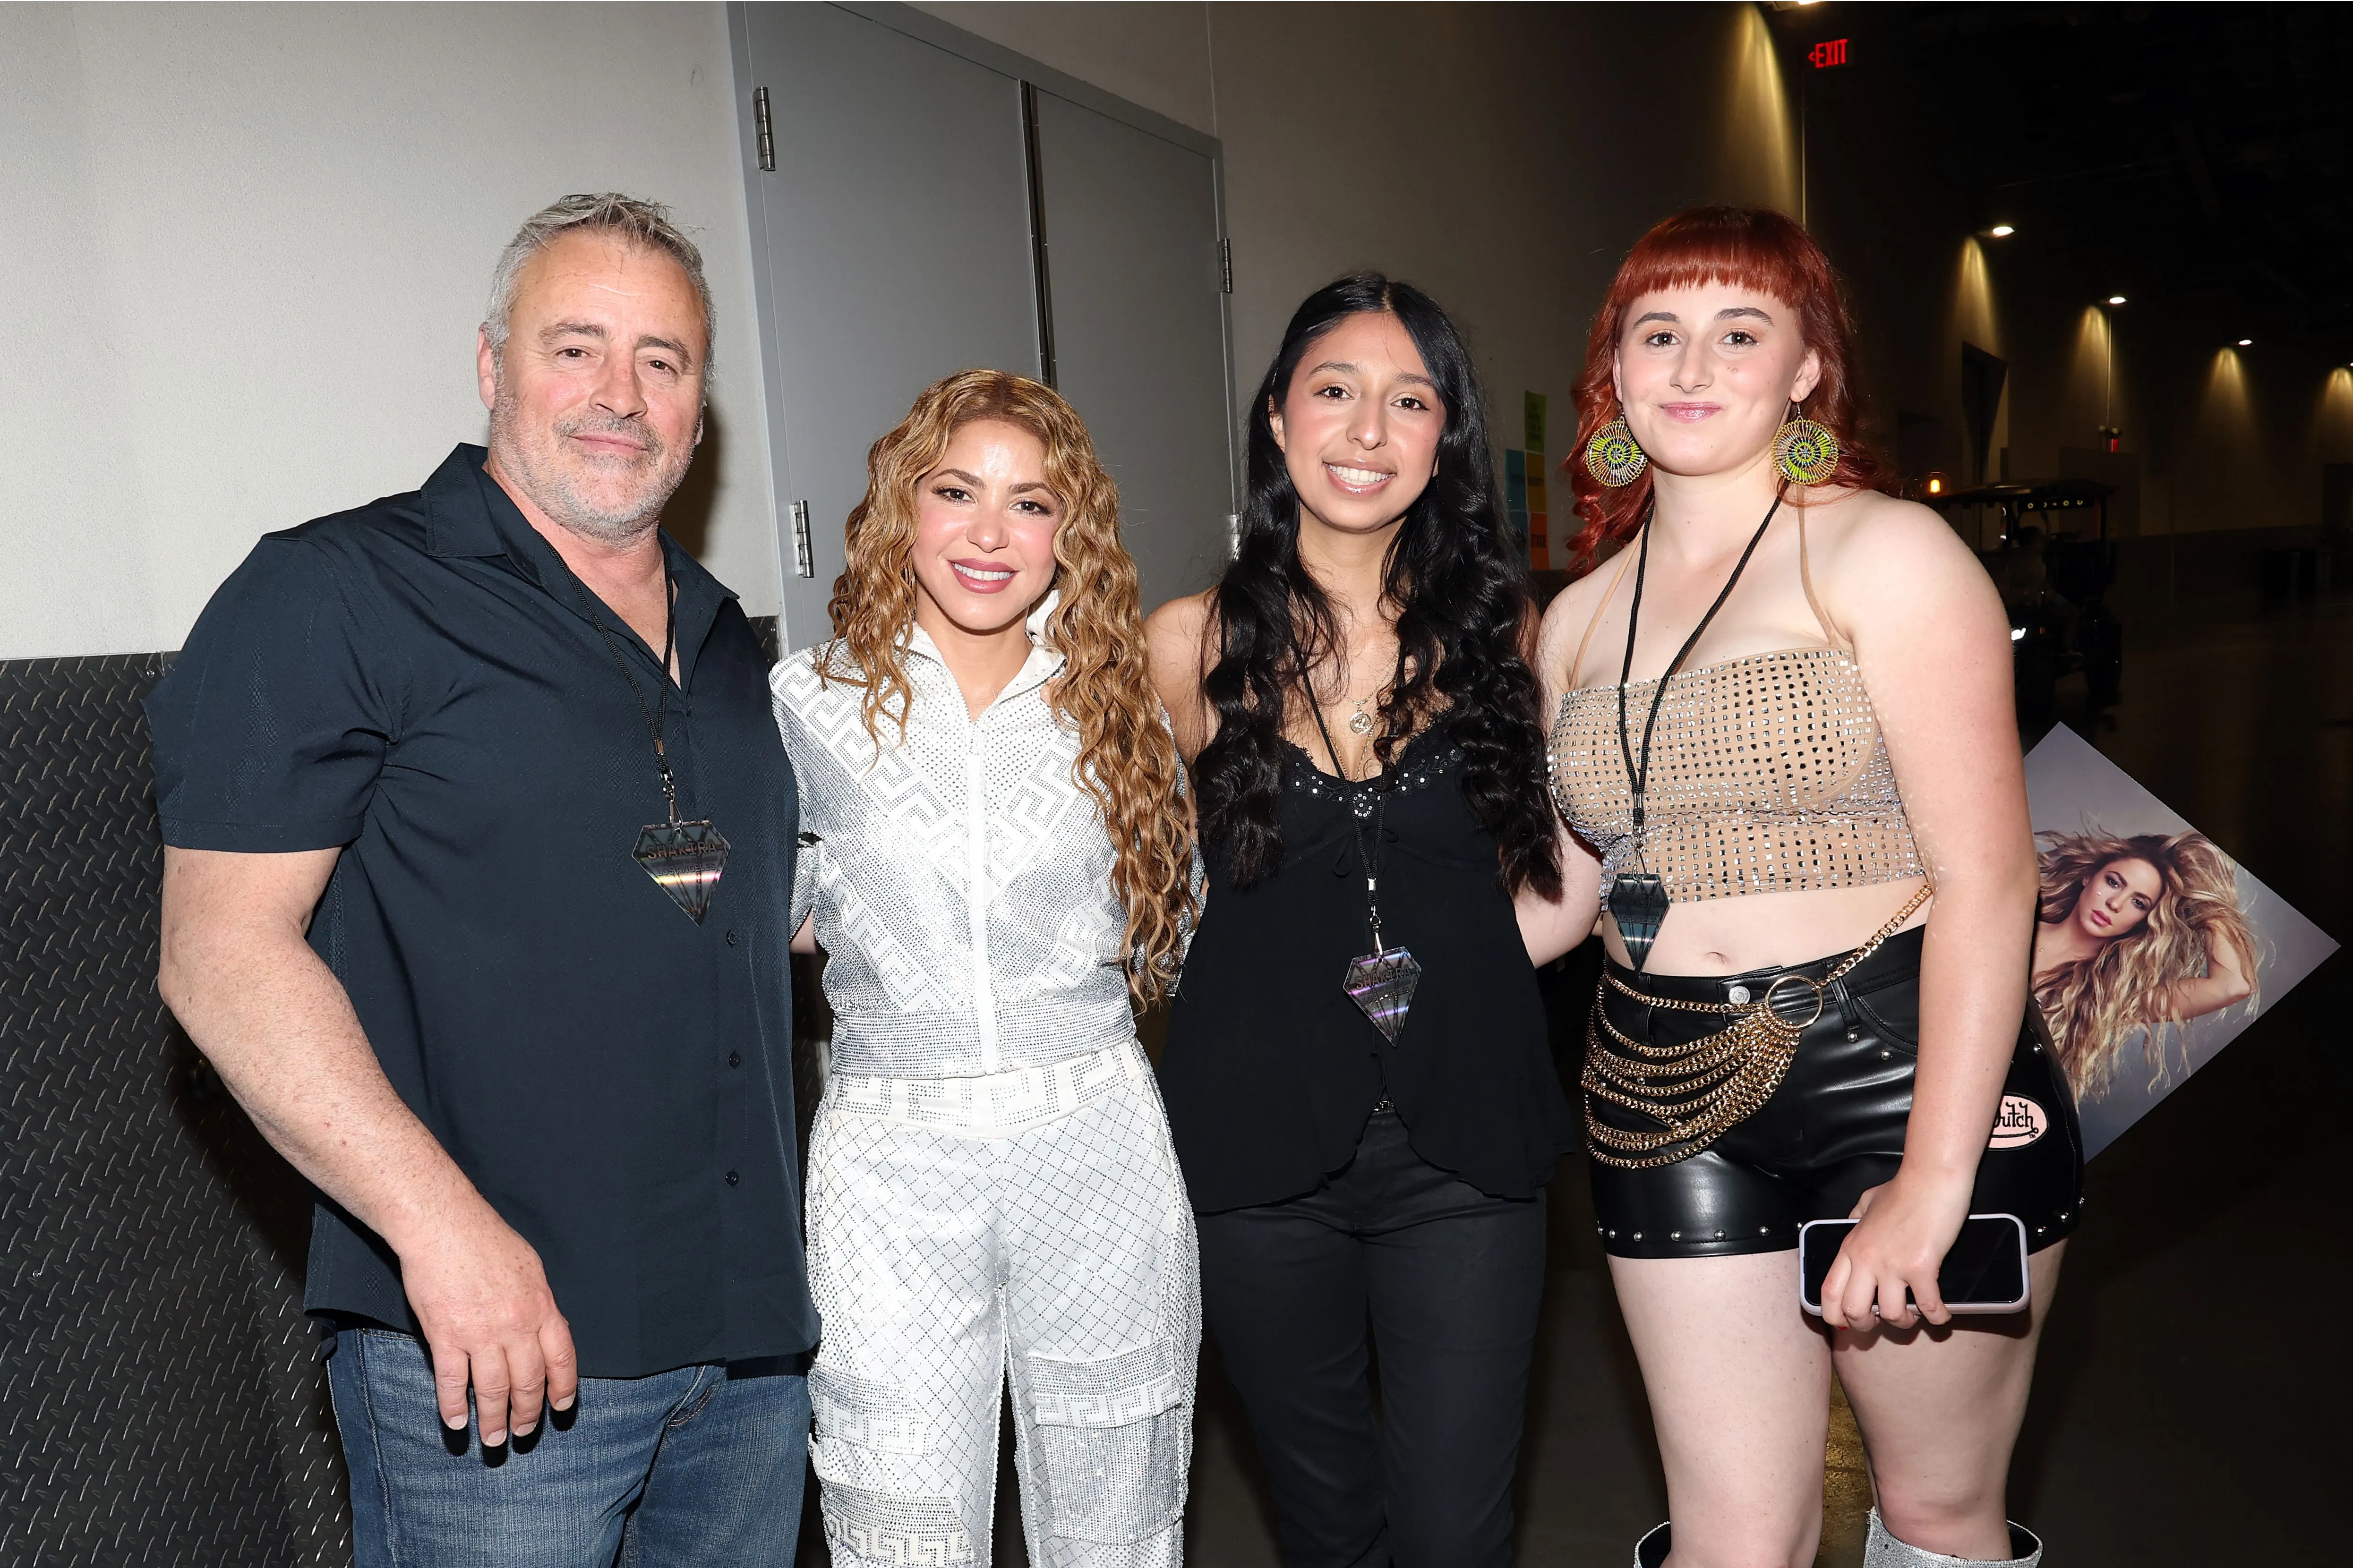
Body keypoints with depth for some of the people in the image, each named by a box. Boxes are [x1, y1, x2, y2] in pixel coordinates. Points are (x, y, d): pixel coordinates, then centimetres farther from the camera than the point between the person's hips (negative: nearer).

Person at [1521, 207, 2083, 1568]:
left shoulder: (1885, 554, -6)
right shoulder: (1581, 619, 10)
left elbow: (1986, 879, -13)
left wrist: (1934, 1180, -19)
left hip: (1908, 1076, -3)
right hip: (1669, 1111, 4)